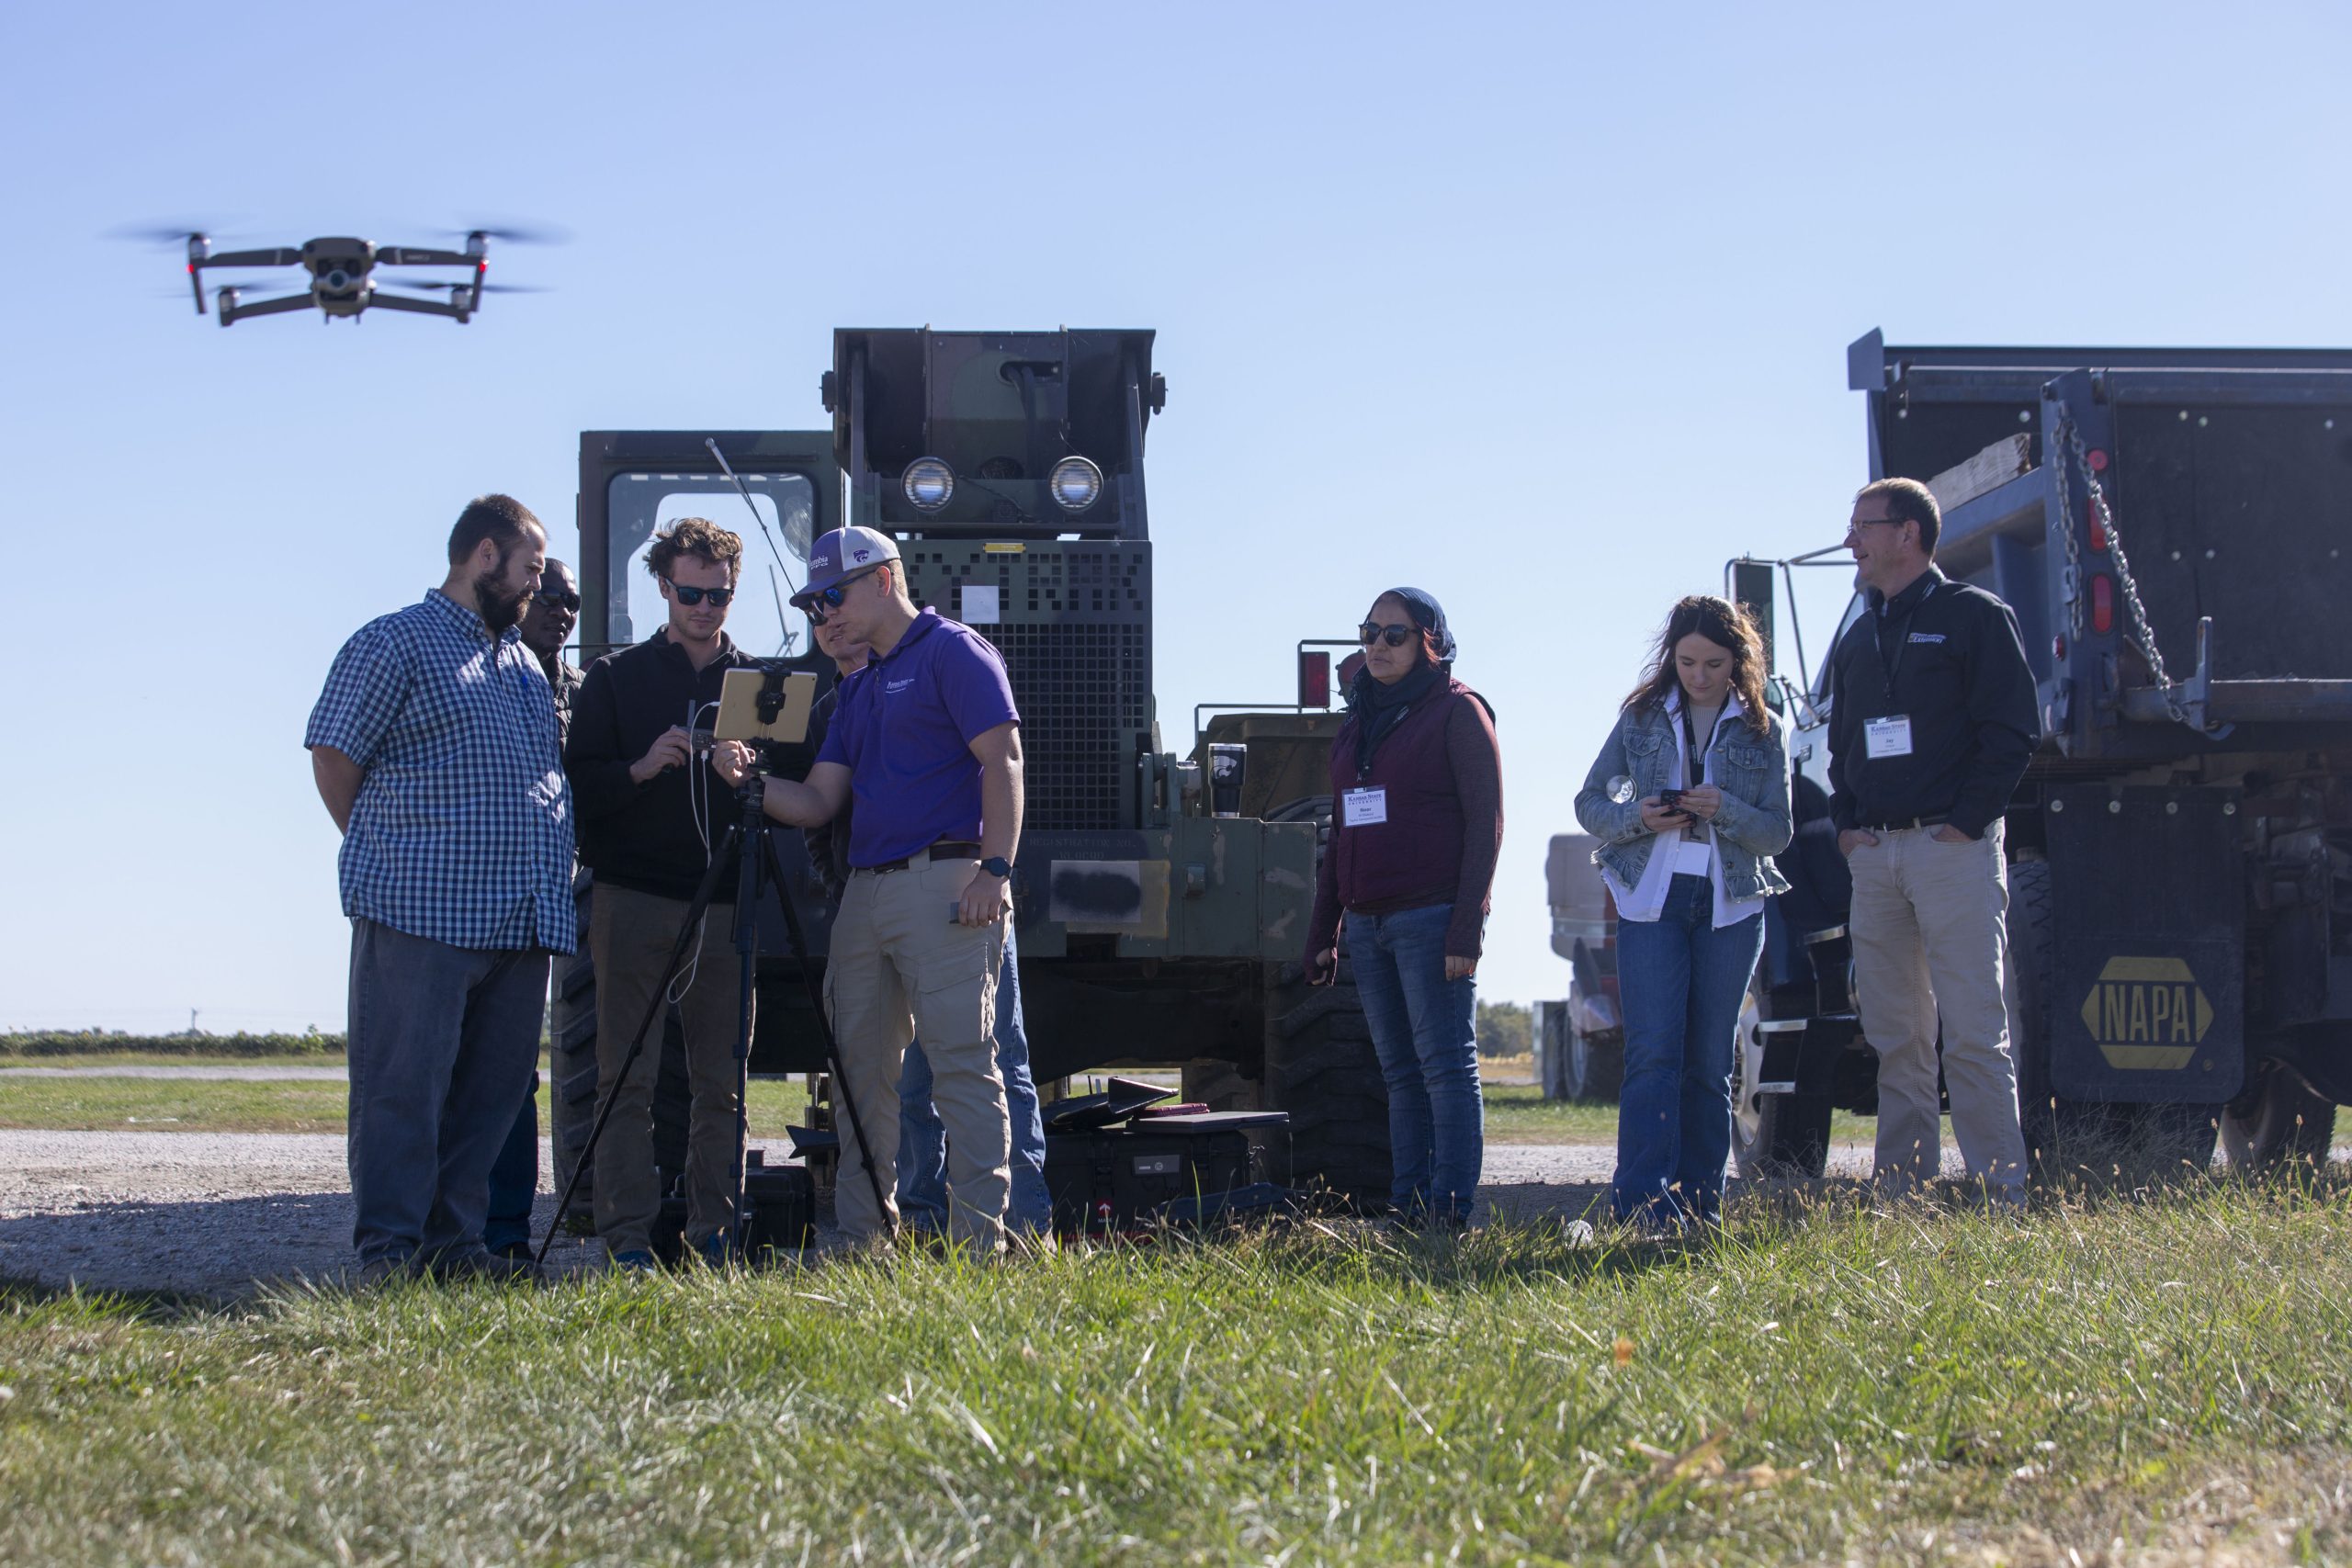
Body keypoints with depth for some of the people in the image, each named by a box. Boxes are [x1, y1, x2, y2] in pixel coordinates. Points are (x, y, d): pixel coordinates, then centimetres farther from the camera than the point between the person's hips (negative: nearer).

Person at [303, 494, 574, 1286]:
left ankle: (453, 1243, 13)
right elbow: (333, 756, -3)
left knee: (492, 1088, 7)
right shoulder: (396, 642, -1)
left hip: (519, 920, 8)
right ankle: (389, 1250, -3)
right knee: (403, 1083, -6)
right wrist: (386, 858, 2)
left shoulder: (525, 663, 22)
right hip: (421, 918, -7)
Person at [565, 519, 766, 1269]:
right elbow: (580, 782, 3)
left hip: (725, 904, 2)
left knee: (721, 1080, 1)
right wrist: (642, 768, -15)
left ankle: (714, 1230, 7)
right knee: (628, 1076, -4)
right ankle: (628, 1237, -3)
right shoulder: (615, 678, 9)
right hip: (634, 899, -2)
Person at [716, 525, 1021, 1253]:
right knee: (862, 1068, 8)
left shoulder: (954, 653, -1)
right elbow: (819, 802, 17)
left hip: (945, 886, -9)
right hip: (864, 888, 9)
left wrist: (994, 870, -20)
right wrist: (751, 781, -2)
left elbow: (1003, 763, -10)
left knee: (962, 1062, -10)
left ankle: (980, 1240, -11)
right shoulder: (857, 688, 23)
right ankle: (859, 1238, 14)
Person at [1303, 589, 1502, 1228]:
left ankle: (1450, 1211, -7)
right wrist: (1322, 932, 18)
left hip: (1430, 917, -7)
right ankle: (1408, 1206, 7)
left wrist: (1467, 928, -15)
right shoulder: (1356, 725, 19)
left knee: (1445, 1063, -6)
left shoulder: (1457, 712, -2)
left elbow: (1485, 823, -7)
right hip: (1367, 924, 7)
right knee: (1400, 1071, 6)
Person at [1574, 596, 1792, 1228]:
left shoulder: (1763, 730, 8)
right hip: (1651, 898, -1)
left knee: (1709, 1060, 4)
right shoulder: (1642, 718, 8)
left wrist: (1725, 812, -16)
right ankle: (1644, 1203, -16)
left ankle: (1699, 1206, 9)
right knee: (1652, 1052, -11)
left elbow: (1779, 831, 3)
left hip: (1730, 906, 1)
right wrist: (1637, 818, -11)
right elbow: (1590, 802, 9)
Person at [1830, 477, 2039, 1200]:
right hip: (1874, 856, 7)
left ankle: (1999, 1198, -8)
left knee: (1974, 1033, -9)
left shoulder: (1976, 616, 0)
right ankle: (1901, 1196, 10)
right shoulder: (1858, 639, 20)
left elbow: (2013, 730, -6)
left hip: (1952, 849, -7)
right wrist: (1845, 821, 10)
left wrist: (1966, 819, -12)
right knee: (1895, 1037, 7)